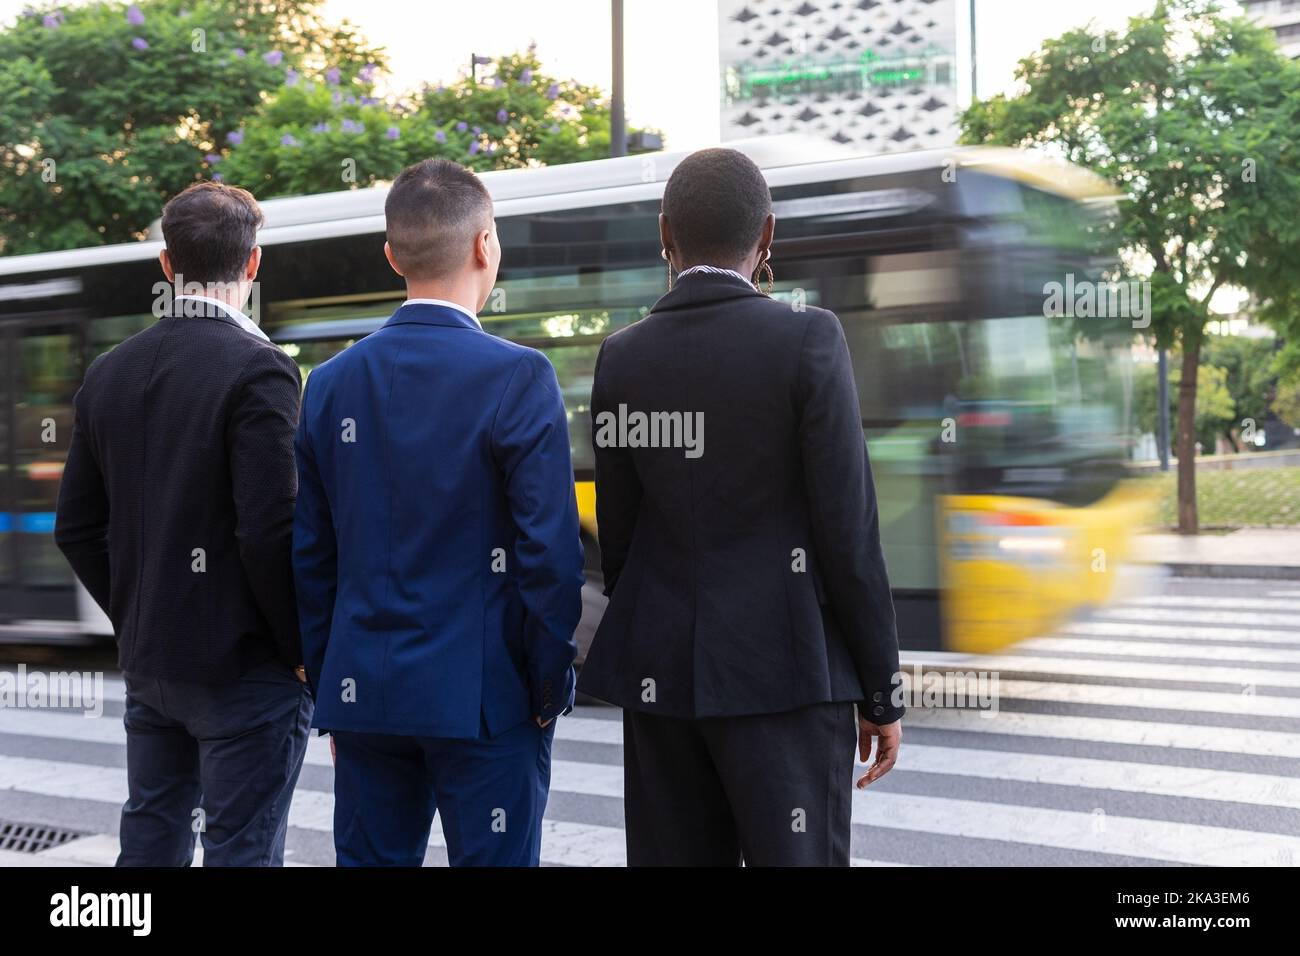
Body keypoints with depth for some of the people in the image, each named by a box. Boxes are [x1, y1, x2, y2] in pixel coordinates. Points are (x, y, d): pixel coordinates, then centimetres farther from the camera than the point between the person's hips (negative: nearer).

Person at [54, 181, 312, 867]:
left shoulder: (108, 372, 6)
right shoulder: (257, 368, -15)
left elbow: (76, 528, 10)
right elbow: (269, 531, -22)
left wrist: (135, 621, 17)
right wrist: (301, 650, -10)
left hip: (147, 663, 7)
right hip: (244, 668, -7)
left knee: (149, 842, 18)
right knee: (240, 851, 2)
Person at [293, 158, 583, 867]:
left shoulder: (330, 383, 5)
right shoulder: (519, 377, -11)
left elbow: (310, 556, 8)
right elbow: (550, 551, -14)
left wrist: (332, 687, 16)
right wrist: (550, 688, -3)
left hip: (363, 697, 5)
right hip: (483, 700, -5)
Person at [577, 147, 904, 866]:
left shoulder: (621, 359, 2)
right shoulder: (806, 340, -10)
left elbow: (618, 540, 7)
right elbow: (846, 530, -11)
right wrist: (881, 692, -2)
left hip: (662, 674, 5)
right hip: (782, 674, -4)